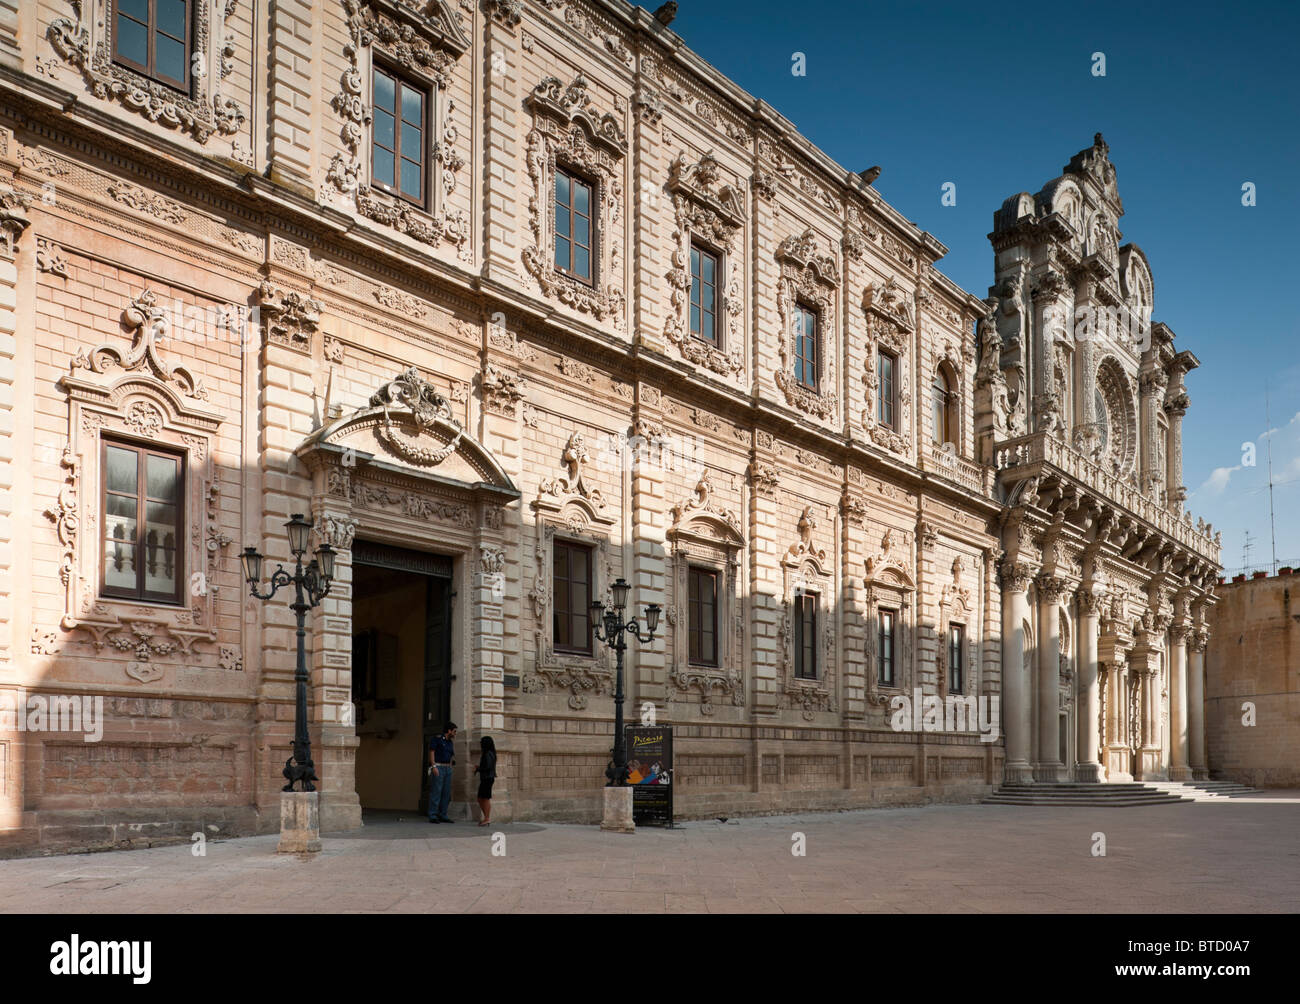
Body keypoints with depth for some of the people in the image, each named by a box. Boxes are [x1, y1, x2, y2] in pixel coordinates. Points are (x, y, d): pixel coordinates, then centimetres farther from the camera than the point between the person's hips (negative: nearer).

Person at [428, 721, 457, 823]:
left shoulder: (450, 742, 16)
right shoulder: (436, 739, -5)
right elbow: (431, 752, -11)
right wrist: (434, 766, -20)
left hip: (447, 769, 7)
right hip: (437, 768, -7)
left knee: (446, 793, 4)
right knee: (436, 792, -11)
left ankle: (443, 816, 8)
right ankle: (433, 816, -10)